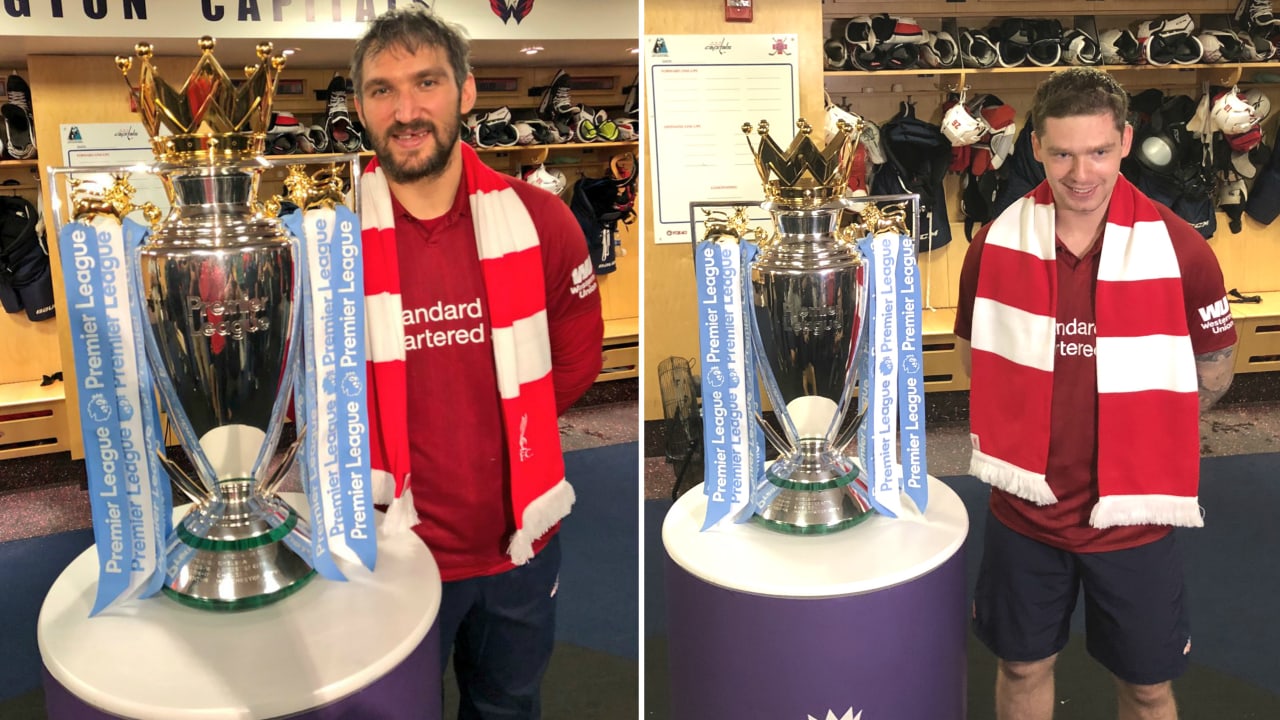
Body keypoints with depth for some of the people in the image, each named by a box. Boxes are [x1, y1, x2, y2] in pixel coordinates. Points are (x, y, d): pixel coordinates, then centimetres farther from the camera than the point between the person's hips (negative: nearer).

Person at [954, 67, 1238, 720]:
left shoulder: (1179, 250, -13)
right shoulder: (995, 244, -8)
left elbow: (1213, 374, 1)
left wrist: (1133, 433, 2)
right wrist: (1032, 426, 1)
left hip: (1133, 514, -1)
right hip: (1024, 509, 1)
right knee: (1022, 667, 19)